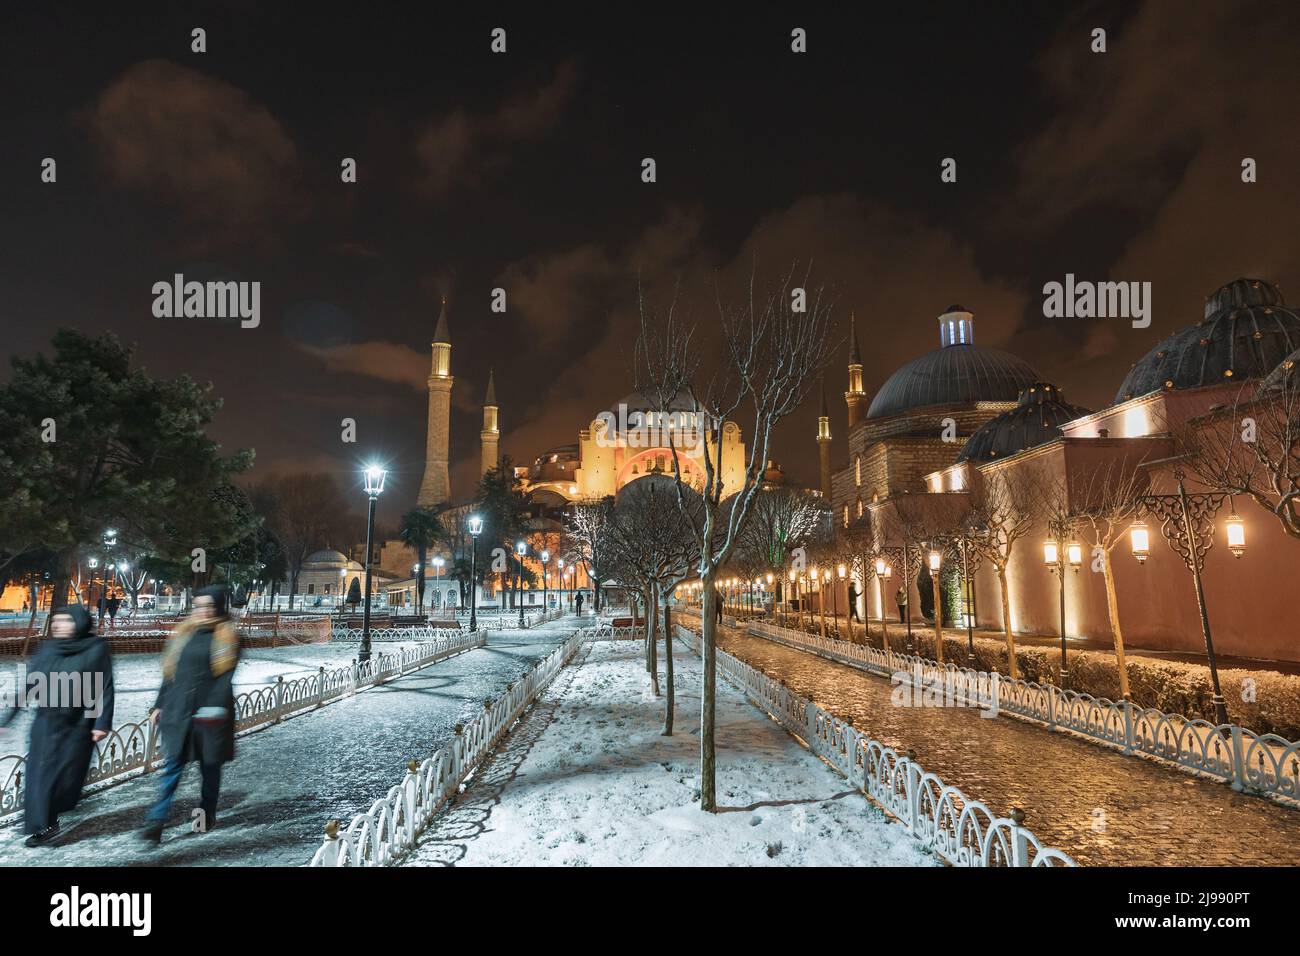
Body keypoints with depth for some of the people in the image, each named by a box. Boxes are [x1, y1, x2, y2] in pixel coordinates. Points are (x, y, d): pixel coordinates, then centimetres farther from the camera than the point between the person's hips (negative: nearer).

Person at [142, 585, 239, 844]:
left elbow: (226, 676, -12)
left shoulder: (227, 638, -4)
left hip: (208, 713, -3)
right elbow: (171, 672, 16)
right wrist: (160, 705, 12)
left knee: (210, 767, 9)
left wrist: (214, 707, -21)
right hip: (178, 711, 3)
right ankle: (156, 821, -4)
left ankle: (207, 815, 25)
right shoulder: (184, 635, 11)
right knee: (172, 765, -2)